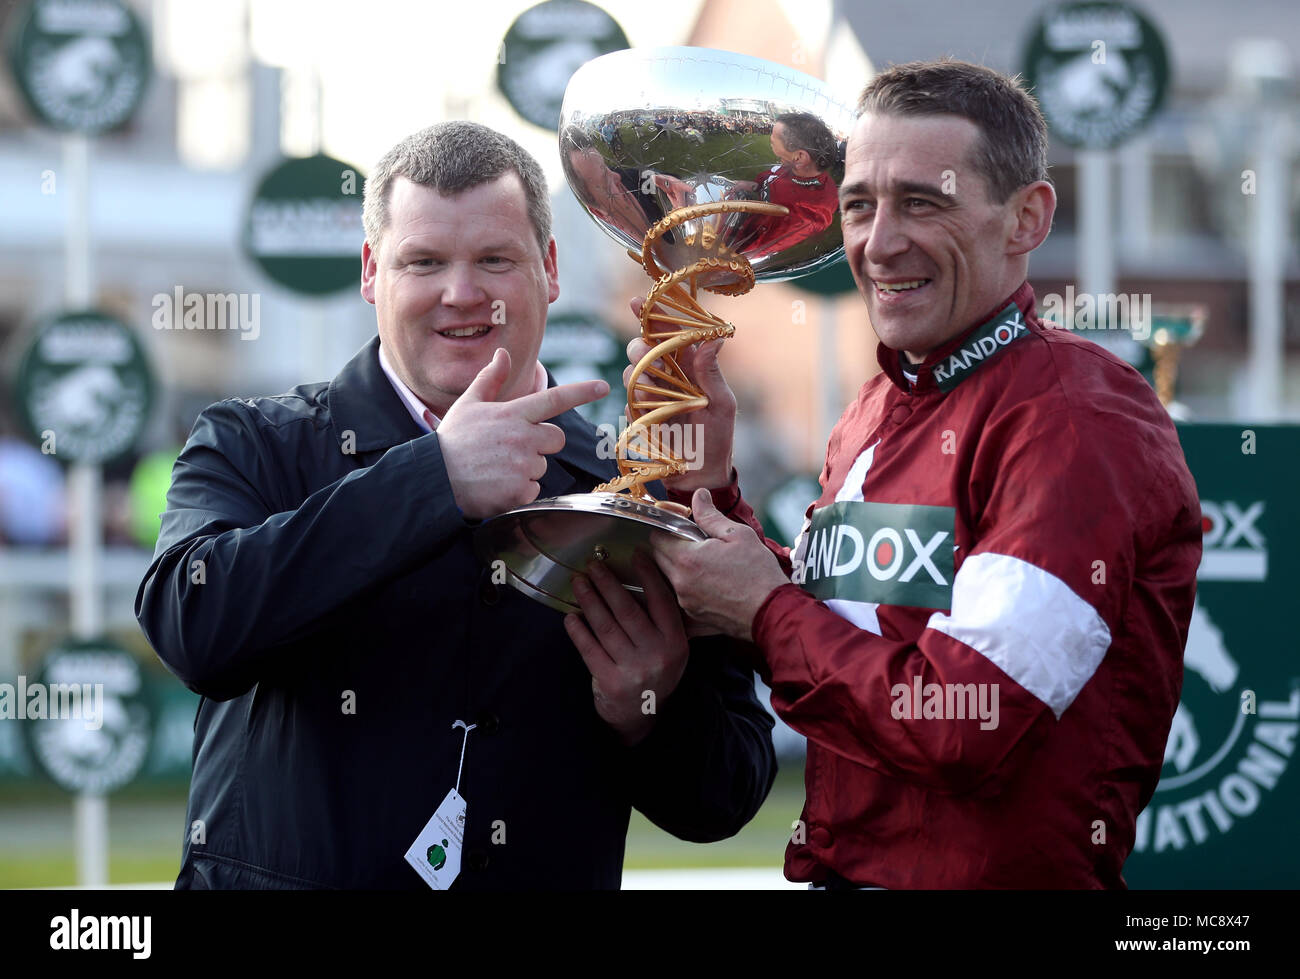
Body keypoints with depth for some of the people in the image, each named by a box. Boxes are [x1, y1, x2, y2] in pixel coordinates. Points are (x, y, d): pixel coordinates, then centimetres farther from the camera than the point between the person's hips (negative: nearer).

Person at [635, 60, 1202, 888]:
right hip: (836, 869, 8)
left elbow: (968, 727, -24)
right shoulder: (877, 415, 11)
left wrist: (766, 613, -10)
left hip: (998, 877, -8)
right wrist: (709, 480, 1)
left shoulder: (1082, 422, -18)